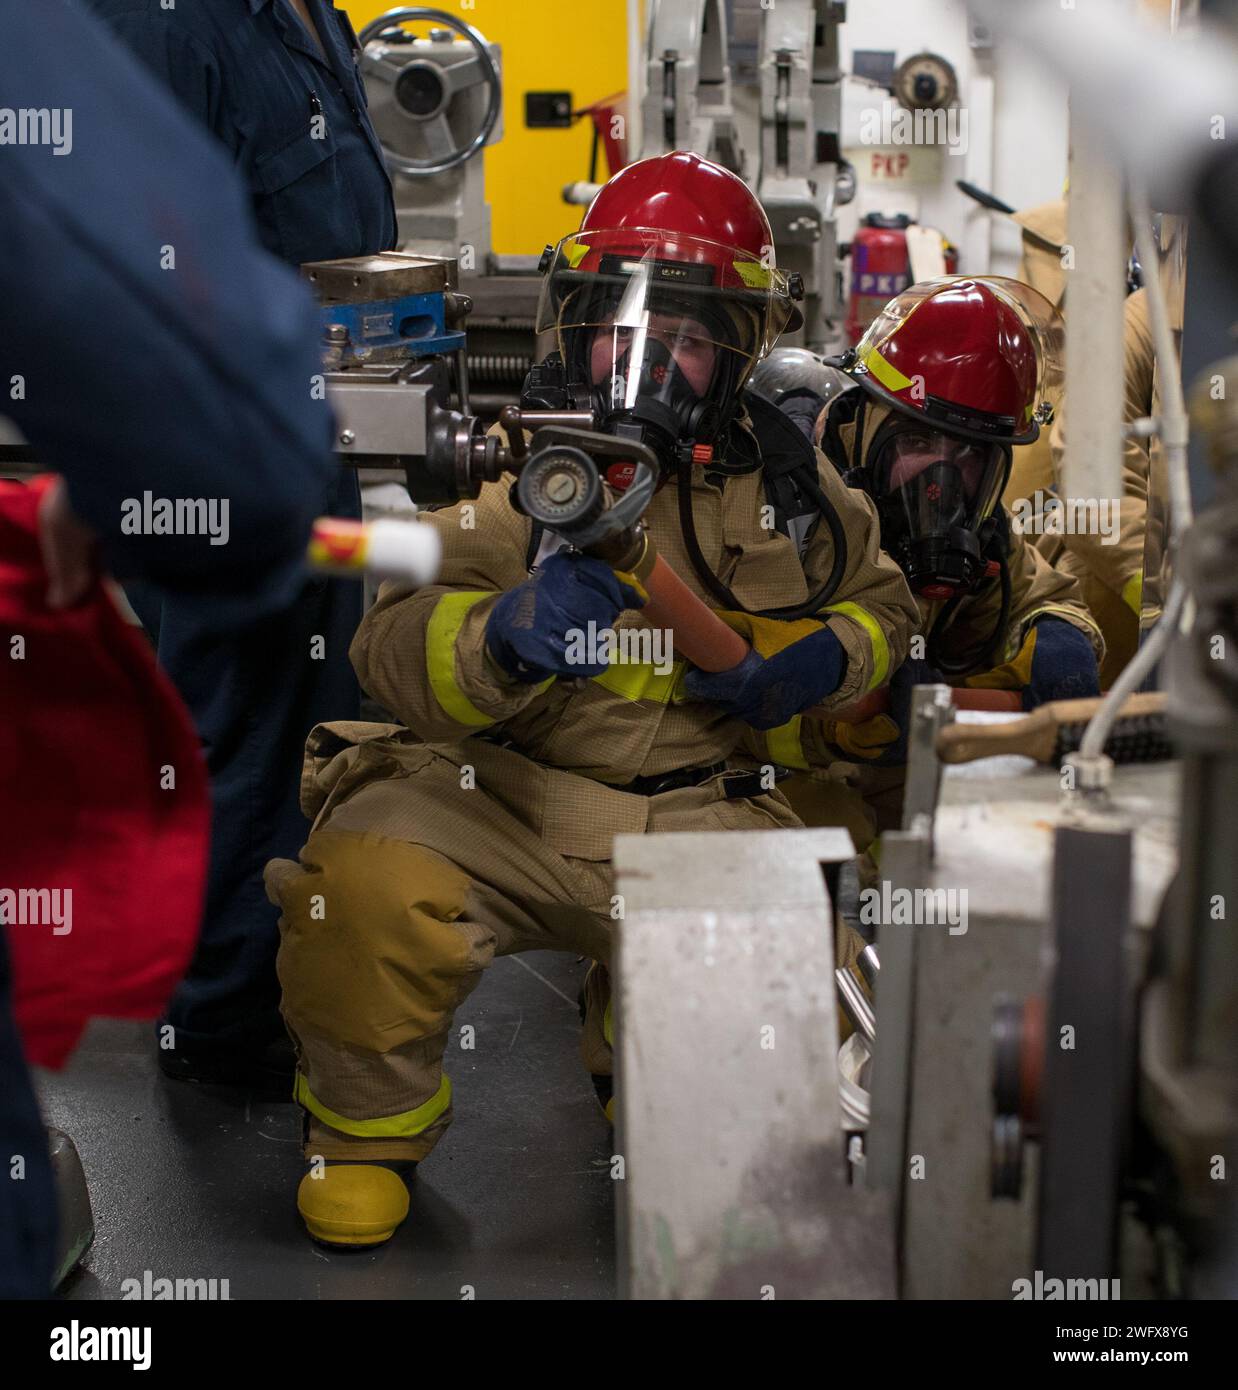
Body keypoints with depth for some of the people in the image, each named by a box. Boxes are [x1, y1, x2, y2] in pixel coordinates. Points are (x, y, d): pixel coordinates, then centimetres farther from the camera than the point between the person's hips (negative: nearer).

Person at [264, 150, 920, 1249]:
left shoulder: (783, 482, 5)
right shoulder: (516, 466, -5)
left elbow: (882, 604, 21)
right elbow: (396, 650, -13)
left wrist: (819, 659, -3)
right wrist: (504, 633, -35)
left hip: (695, 825, 3)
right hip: (499, 807, -3)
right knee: (370, 886, -31)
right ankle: (370, 1123, 2)